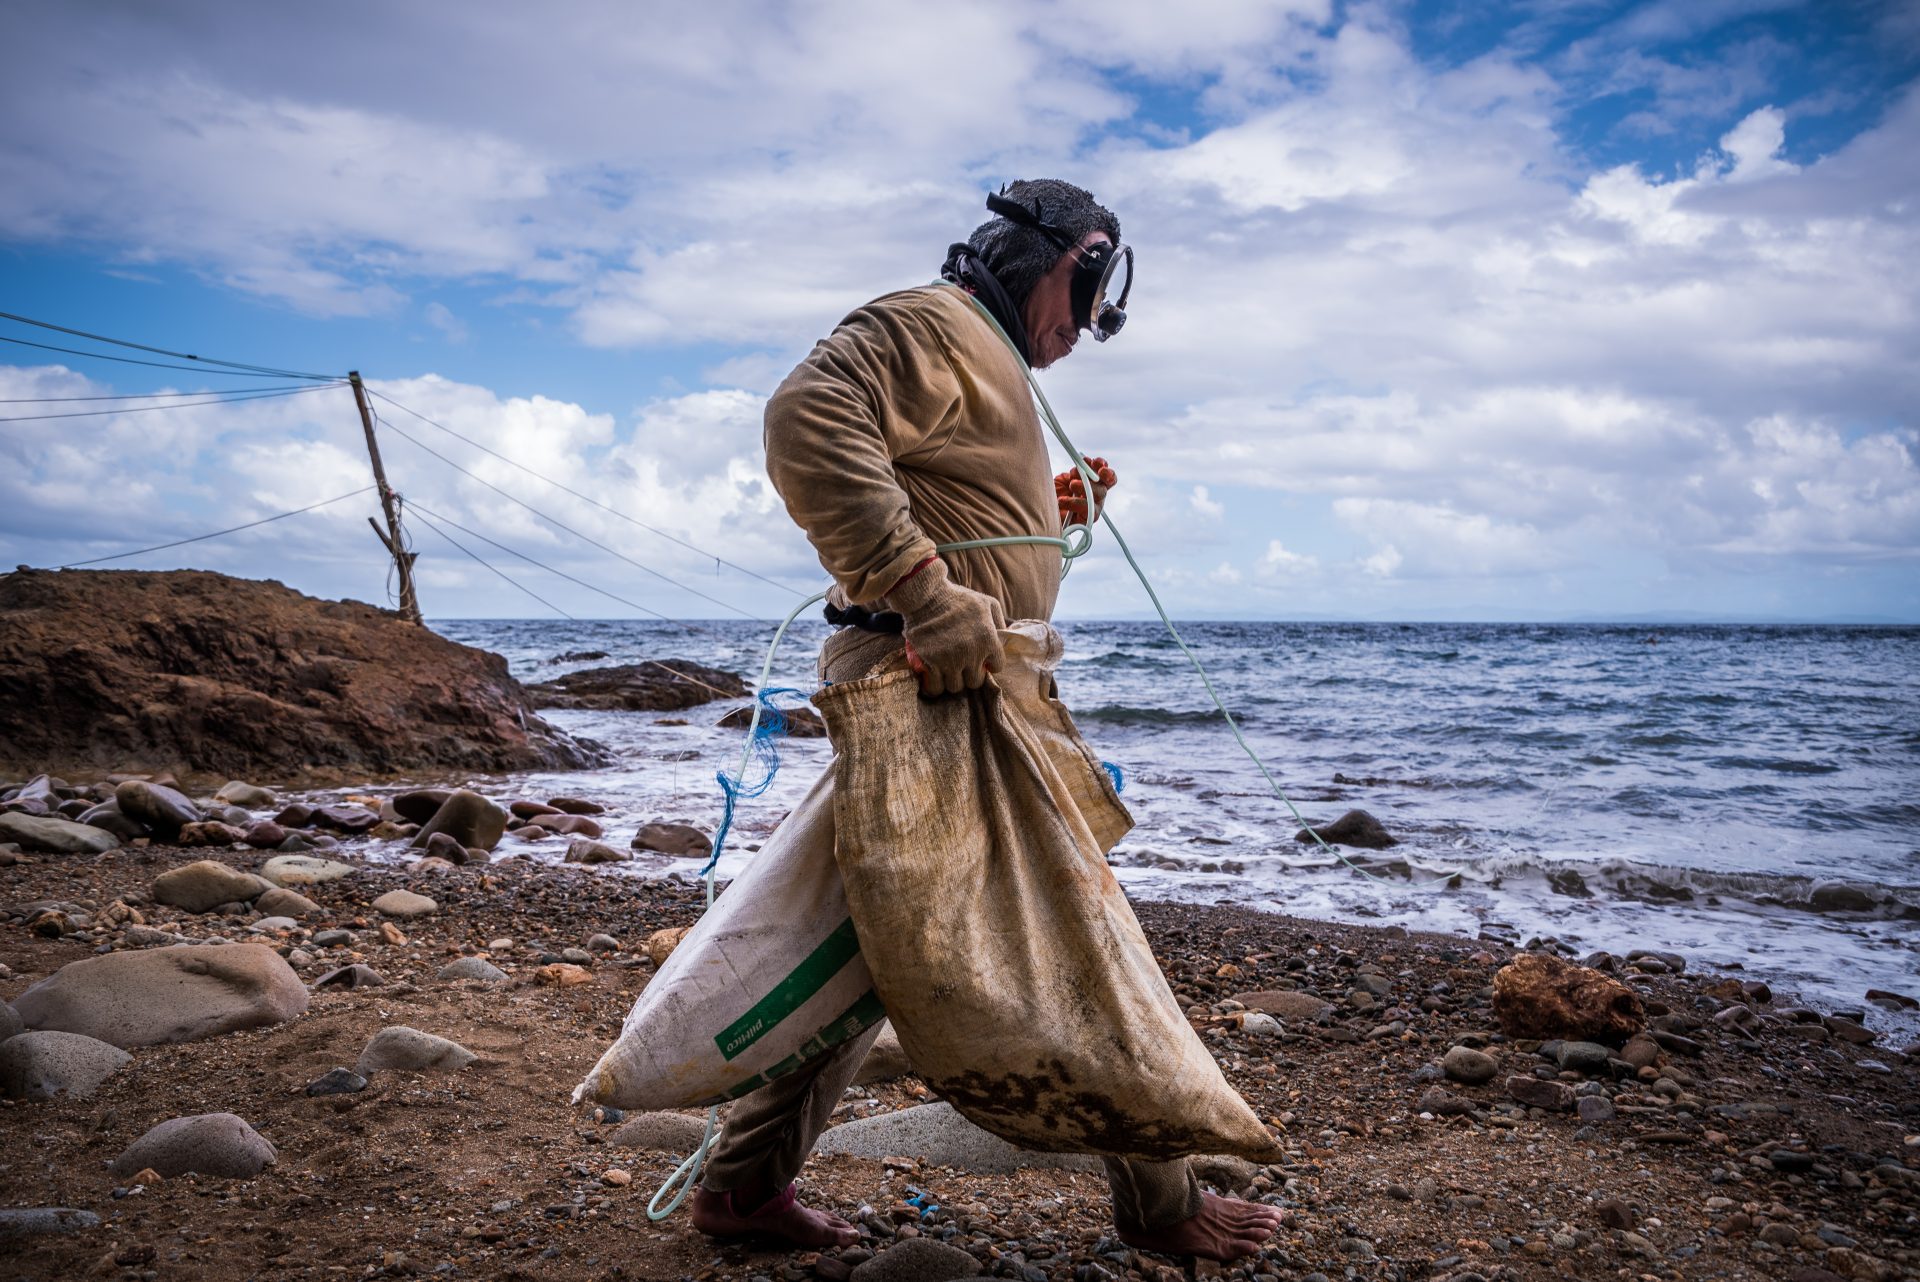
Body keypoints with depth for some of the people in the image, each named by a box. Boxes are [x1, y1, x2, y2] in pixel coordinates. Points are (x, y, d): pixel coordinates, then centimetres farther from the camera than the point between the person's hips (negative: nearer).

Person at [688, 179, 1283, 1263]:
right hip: (949, 702, -11)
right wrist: (926, 590, -30)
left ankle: (746, 1183, 24)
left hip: (958, 697, 11)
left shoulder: (988, 365, 27)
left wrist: (1047, 518, 15)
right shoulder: (937, 326, -7)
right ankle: (1159, 1202, 15)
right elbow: (810, 419, -26)